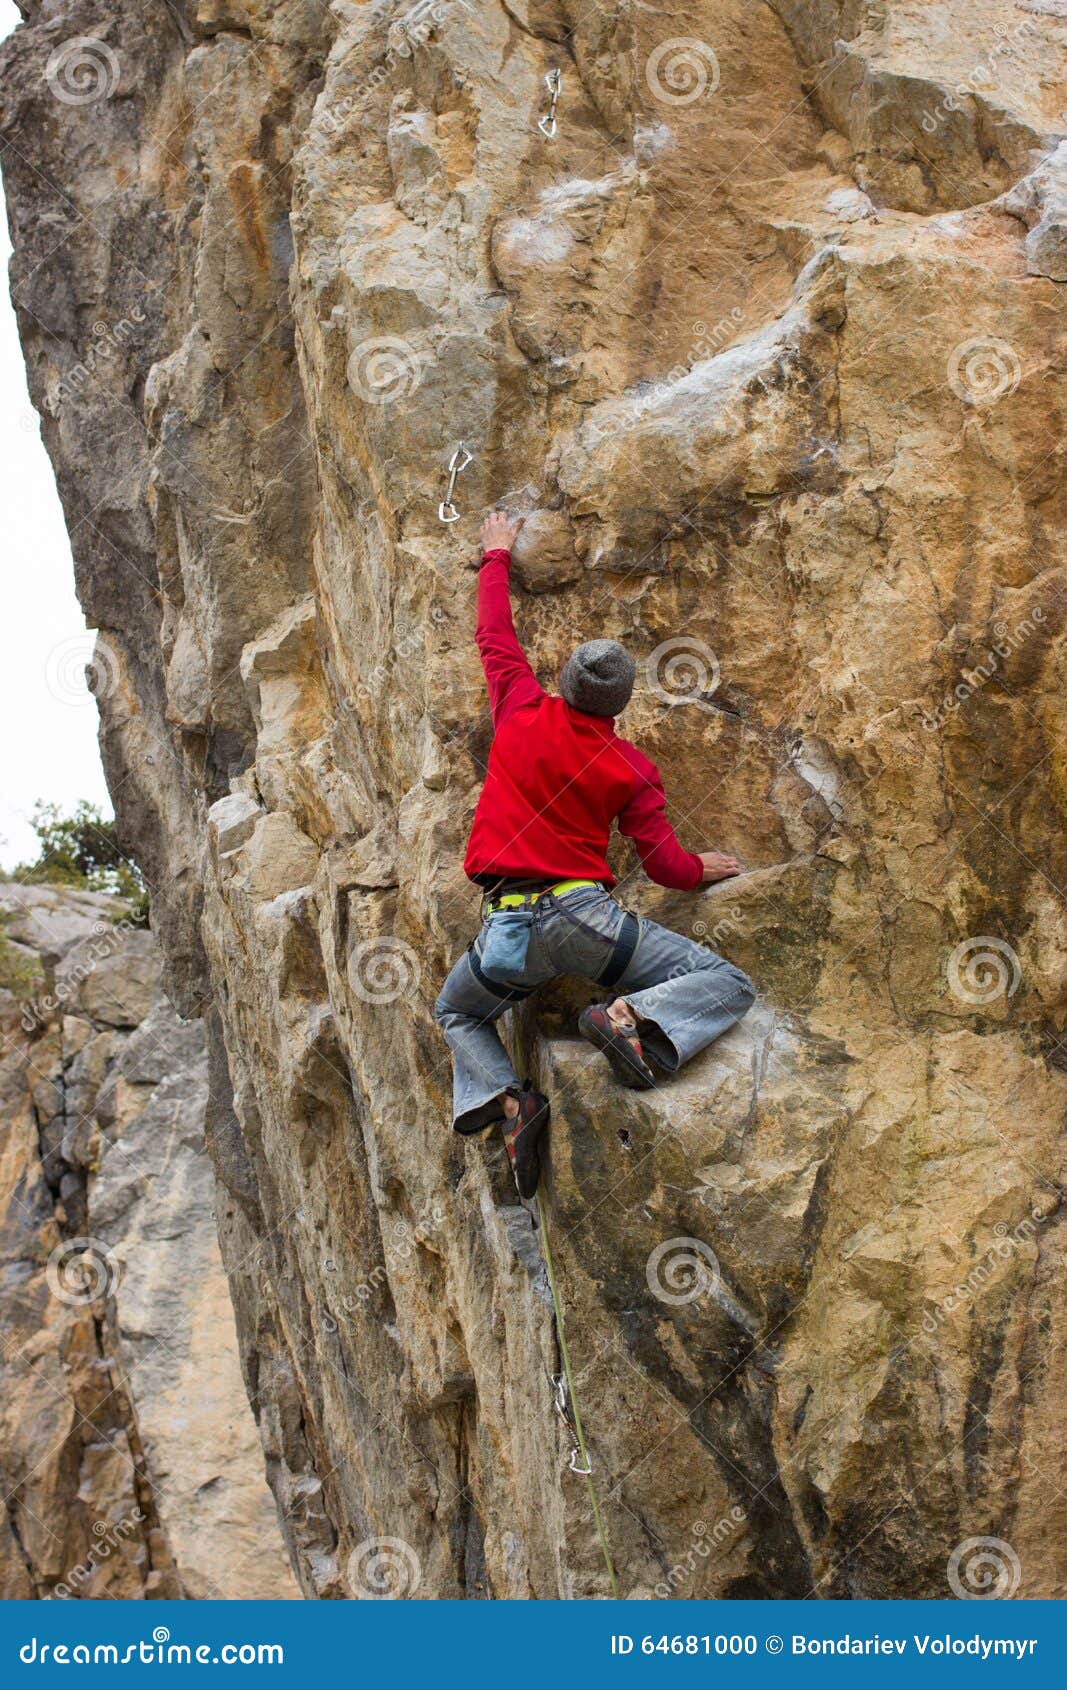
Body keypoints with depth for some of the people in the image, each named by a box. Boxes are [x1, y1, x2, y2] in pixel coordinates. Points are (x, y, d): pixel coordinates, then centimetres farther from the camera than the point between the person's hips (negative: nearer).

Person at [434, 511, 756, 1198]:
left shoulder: (522, 711, 5)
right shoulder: (630, 769, 0)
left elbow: (495, 636, 22)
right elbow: (666, 864, -1)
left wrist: (497, 557, 36)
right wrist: (702, 869, 23)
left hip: (507, 929, 3)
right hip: (581, 914, -3)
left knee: (458, 1015, 32)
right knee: (728, 984, 3)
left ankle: (508, 1098, 2)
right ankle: (628, 1014, -25)